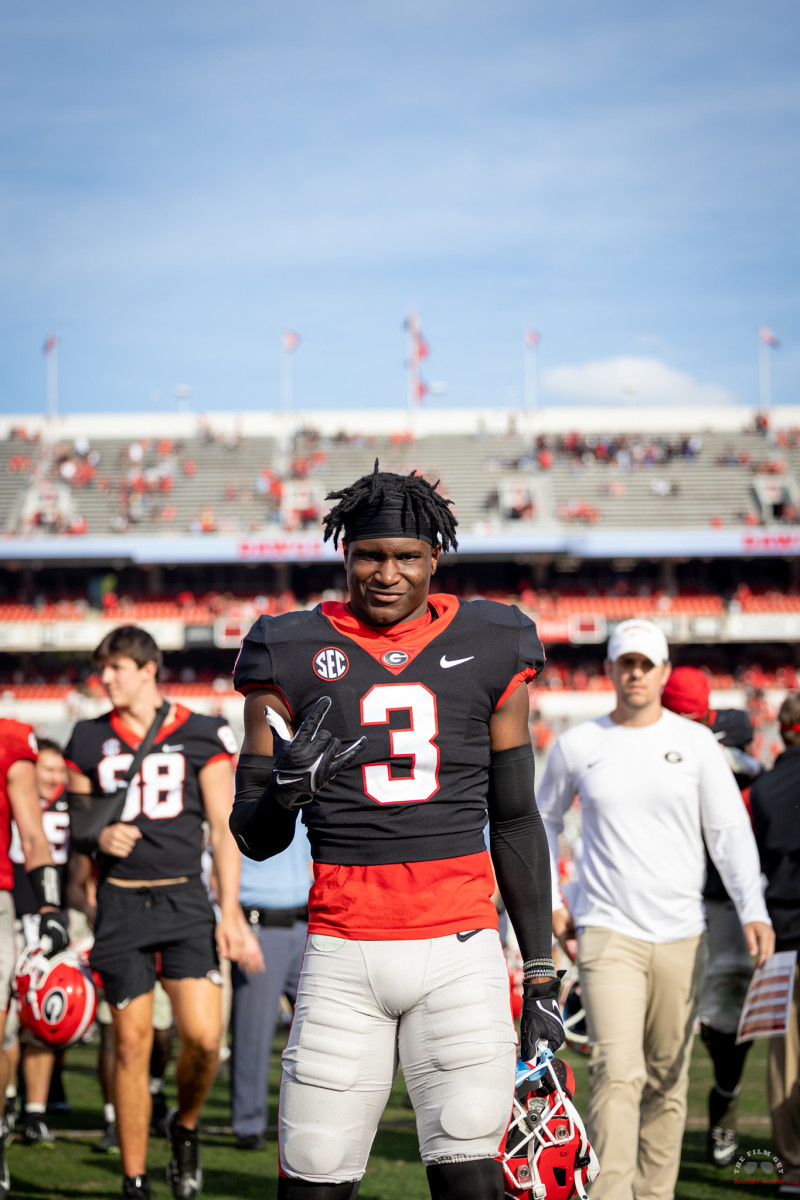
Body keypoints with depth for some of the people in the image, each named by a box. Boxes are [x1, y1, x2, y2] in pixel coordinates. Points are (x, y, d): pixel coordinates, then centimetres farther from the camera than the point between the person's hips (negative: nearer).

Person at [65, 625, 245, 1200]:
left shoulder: (202, 736, 3)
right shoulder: (90, 739, 9)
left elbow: (223, 830, 4)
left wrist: (230, 912, -1)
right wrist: (99, 835, -7)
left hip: (184, 898, -1)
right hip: (121, 900, 1)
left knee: (204, 1036, -12)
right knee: (131, 1043, 0)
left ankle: (185, 1127, 18)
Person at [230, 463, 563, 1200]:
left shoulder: (489, 649, 7)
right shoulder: (293, 655, 3)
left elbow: (515, 821, 12)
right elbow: (253, 837, 5)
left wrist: (541, 970, 10)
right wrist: (289, 788, -18)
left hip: (461, 951, 0)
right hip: (343, 953, 0)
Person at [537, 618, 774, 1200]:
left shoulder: (696, 743, 3)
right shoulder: (576, 746, 4)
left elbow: (730, 831, -3)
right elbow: (545, 821, 21)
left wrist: (753, 910, -17)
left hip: (680, 935, 2)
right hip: (607, 933, -2)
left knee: (668, 1080, 8)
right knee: (617, 1071, -16)